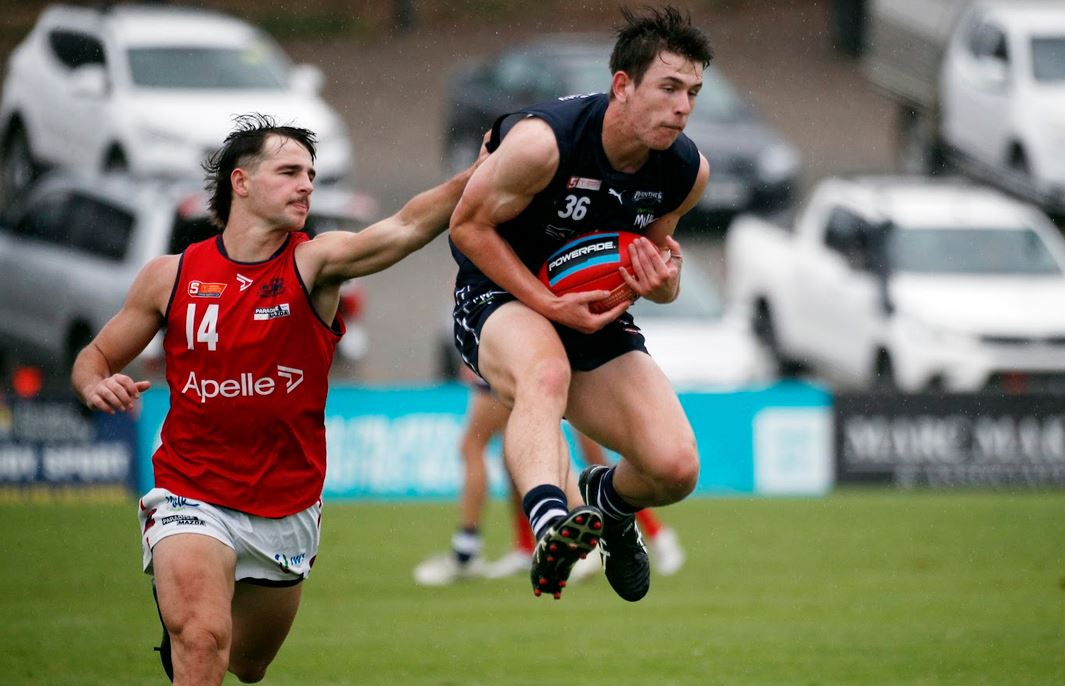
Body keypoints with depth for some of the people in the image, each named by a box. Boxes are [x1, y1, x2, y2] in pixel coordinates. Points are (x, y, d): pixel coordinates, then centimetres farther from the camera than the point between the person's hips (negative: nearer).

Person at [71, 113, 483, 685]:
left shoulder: (314, 263, -8)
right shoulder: (171, 275, -3)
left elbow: (408, 226, -26)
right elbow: (97, 355, 9)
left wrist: (478, 175, -42)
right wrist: (94, 383, -16)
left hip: (287, 509, 2)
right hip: (192, 498, -2)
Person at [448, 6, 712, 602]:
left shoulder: (688, 171, -7)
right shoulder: (543, 141, -24)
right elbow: (469, 224, -12)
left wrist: (663, 280, -11)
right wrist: (549, 305, -21)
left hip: (598, 313, 5)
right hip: (503, 298, -5)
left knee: (677, 468, -11)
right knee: (546, 372, -42)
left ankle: (608, 500, 26)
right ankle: (551, 524, -62)